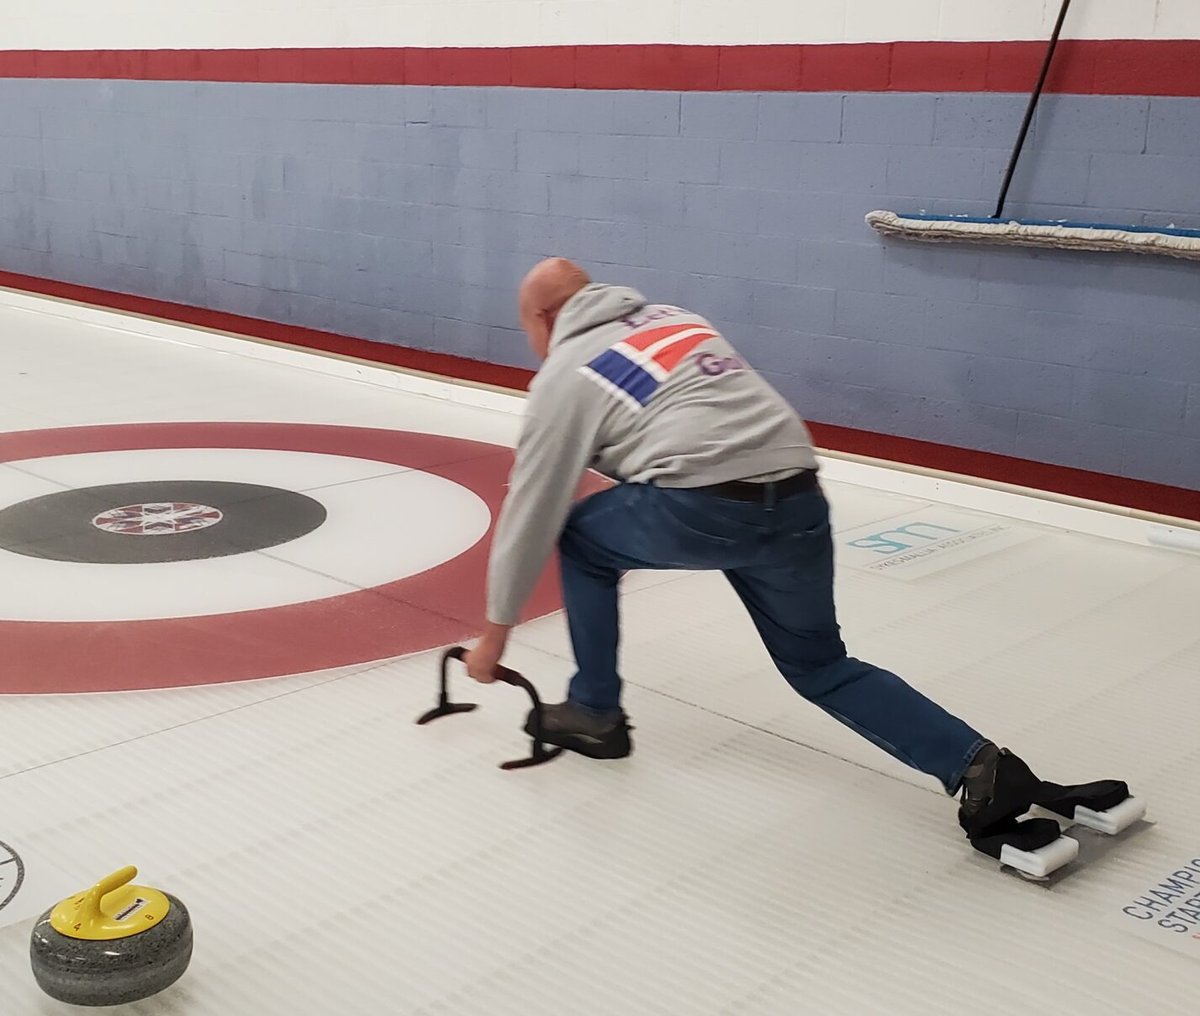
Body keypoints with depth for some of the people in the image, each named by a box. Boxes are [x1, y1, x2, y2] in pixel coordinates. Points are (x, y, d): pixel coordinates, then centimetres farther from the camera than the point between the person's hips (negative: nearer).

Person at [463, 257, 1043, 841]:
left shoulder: (562, 375, 13)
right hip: (798, 497, 6)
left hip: (703, 503, -6)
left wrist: (494, 635, 24)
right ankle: (975, 764, 8)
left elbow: (530, 513, 15)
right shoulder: (675, 317, 30)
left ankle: (593, 715, 29)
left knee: (580, 538, 24)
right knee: (817, 665, 22)